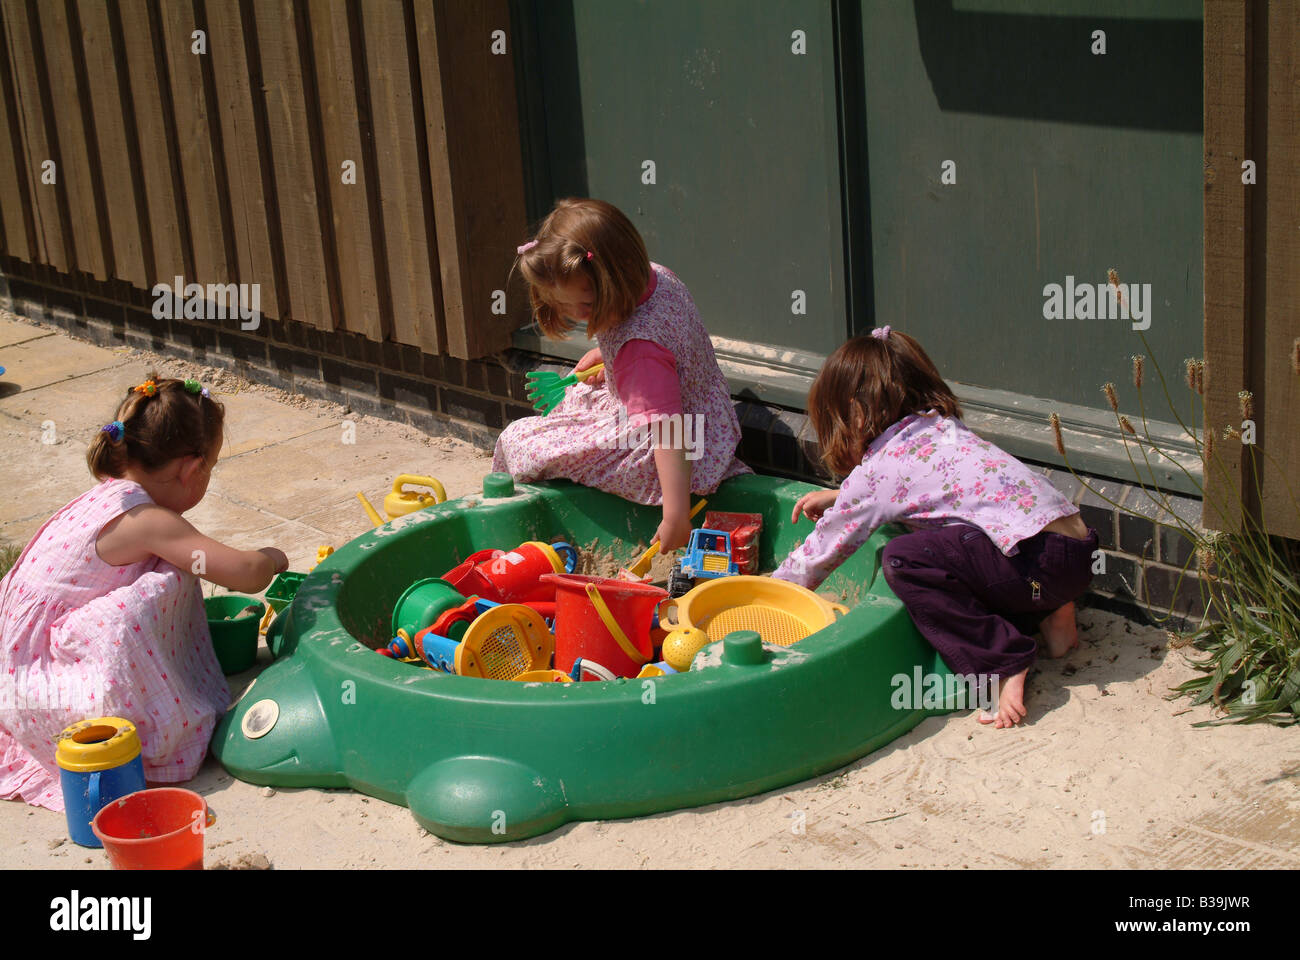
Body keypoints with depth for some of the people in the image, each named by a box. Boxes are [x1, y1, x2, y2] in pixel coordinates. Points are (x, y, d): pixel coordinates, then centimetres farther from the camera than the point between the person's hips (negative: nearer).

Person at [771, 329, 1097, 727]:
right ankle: (1048, 616, 17)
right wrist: (839, 498, 41)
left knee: (904, 559, -15)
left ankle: (1002, 667, -13)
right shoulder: (944, 427, 18)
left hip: (1040, 559, -9)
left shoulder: (878, 468, -4)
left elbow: (824, 550, 8)